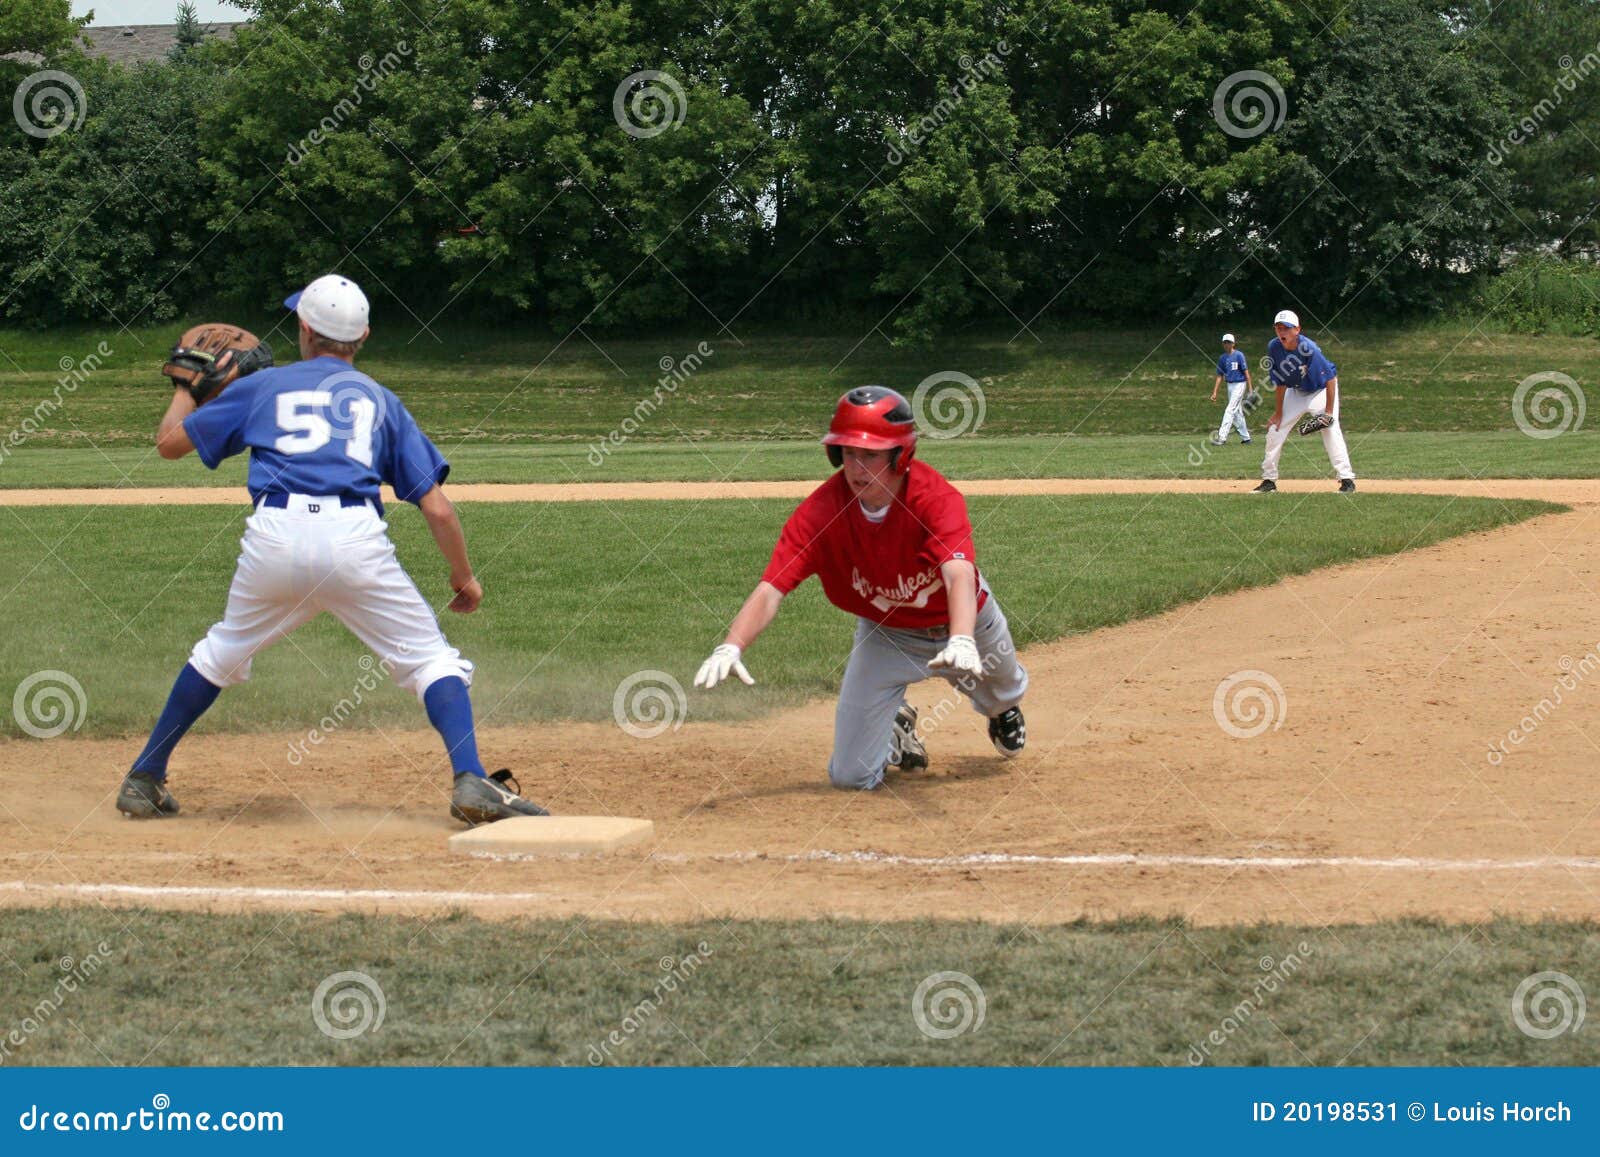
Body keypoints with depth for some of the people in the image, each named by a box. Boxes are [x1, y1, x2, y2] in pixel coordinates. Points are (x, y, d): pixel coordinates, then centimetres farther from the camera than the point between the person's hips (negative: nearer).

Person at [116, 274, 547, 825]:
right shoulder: (380, 400, 22)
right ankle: (471, 783, -14)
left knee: (223, 652, 24)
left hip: (273, 538, 2)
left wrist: (187, 389, 49)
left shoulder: (263, 386, 23)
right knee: (431, 659, 7)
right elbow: (437, 508, 14)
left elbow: (169, 441, 29)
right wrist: (464, 577, 27)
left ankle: (144, 779, 28)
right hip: (354, 537, -1)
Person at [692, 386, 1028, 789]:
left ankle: (1000, 709, 68)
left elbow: (959, 576, -50)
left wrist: (962, 642, -70)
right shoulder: (821, 510, -29)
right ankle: (897, 727, 33)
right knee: (851, 776, -3)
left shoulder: (936, 498, -35)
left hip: (965, 620, -1)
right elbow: (769, 590, -36)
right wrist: (731, 648, -54)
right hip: (886, 635, 1)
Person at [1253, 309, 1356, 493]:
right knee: (1274, 429, 3)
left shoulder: (1309, 348, -32)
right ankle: (1269, 480, 15)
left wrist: (1329, 411, -29)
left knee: (1330, 430, -22)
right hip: (1295, 393, 6)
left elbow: (1330, 379, -27)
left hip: (1321, 390, -6)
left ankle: (1347, 480, -20)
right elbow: (1281, 381, -6)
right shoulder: (1274, 348, -17)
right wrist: (1278, 412, -4)